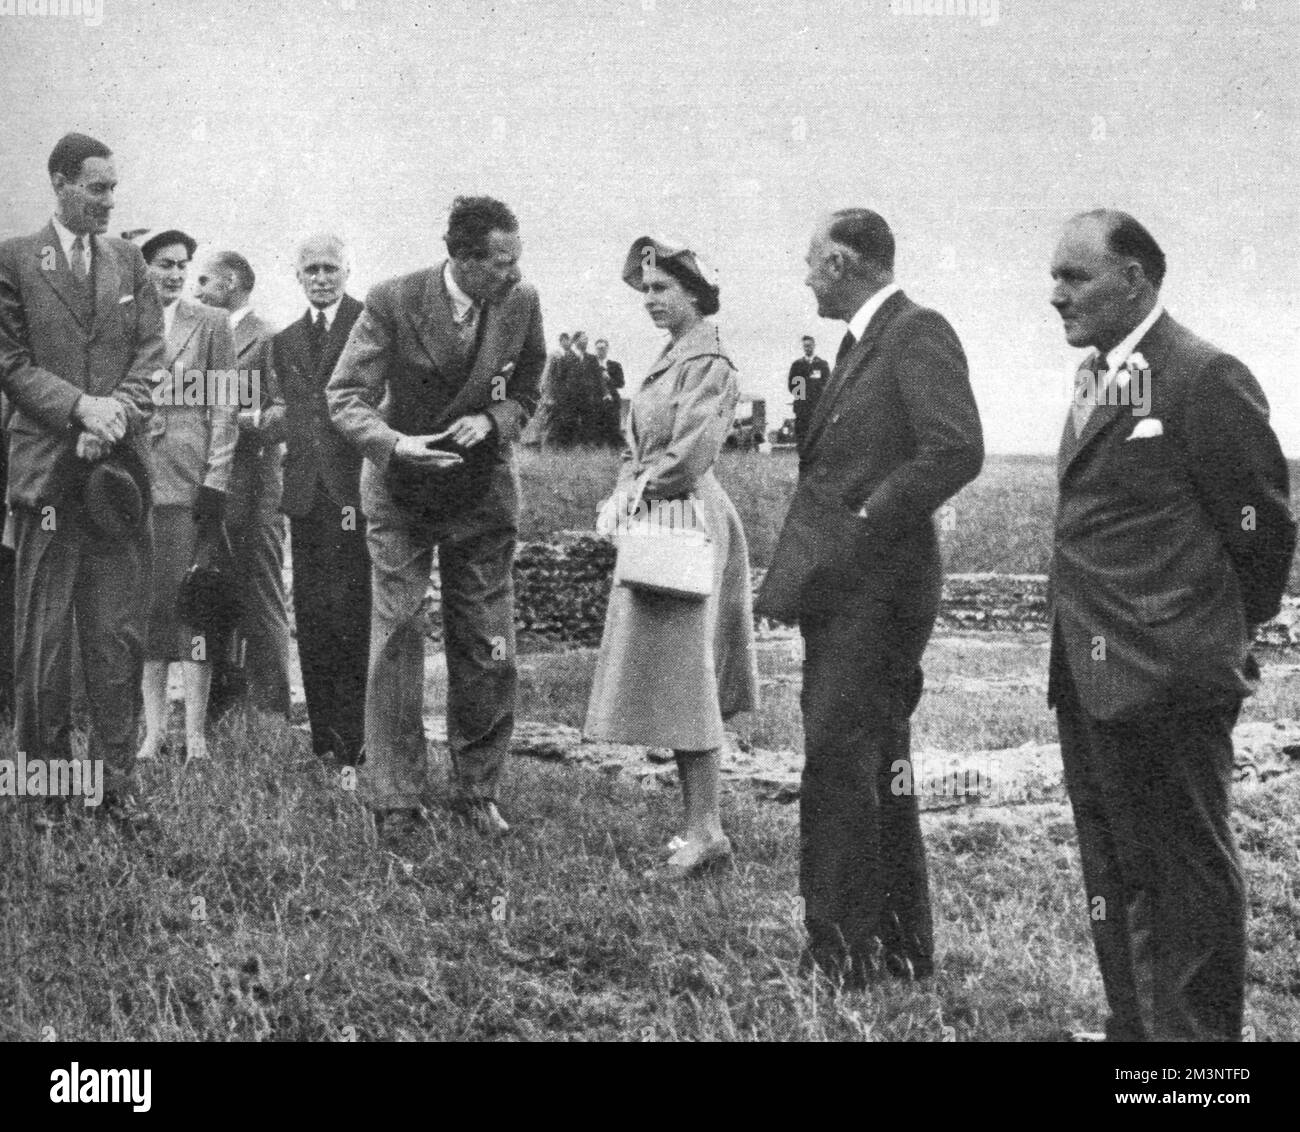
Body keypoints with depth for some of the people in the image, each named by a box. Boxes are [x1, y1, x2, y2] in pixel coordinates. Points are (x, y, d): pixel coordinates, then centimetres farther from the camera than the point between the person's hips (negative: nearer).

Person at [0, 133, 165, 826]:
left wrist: (115, 417, -8)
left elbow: (150, 354, 8)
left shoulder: (128, 261, 13)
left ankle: (116, 780, 8)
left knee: (119, 633, 2)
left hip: (118, 465, 3)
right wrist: (80, 407, -13)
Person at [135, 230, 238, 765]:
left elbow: (224, 406, 2)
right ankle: (153, 727, 8)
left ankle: (195, 731, -2)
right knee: (145, 601, 2)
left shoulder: (210, 324, 6)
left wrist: (216, 480, -6)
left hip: (190, 477, -2)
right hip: (133, 476, 2)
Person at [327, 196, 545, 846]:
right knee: (395, 641, -5)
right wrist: (392, 444, -32)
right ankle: (395, 802, 2)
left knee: (488, 653, 4)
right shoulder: (392, 303, -17)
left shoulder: (520, 304, -9)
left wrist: (493, 420, -17)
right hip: (401, 491, -2)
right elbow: (345, 397, -14)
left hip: (482, 492, 2)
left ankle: (477, 791, 18)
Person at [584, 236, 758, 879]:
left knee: (681, 676, -7)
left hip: (684, 519, -10)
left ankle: (705, 830, -1)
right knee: (680, 680, 11)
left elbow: (690, 453, -21)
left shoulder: (708, 363, -13)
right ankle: (699, 821, 17)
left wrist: (637, 492, -10)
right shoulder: (671, 359, 15)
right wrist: (623, 496, 2)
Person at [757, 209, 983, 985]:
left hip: (874, 586, -10)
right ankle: (900, 946, 26)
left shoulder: (918, 334, -12)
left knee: (838, 766, -8)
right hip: (845, 585, 10)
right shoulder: (865, 341, 17)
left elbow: (958, 449, -23)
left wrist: (865, 523, -20)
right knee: (877, 768, 15)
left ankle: (843, 953, 0)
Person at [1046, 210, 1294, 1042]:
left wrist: (1231, 633, 2)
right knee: (1115, 874, 18)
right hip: (1090, 682, 9)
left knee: (1189, 878, 2)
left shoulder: (1205, 378, -14)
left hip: (1164, 683, -9)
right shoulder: (1097, 381, 14)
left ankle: (1198, 1034, 13)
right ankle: (1135, 1027, 31)